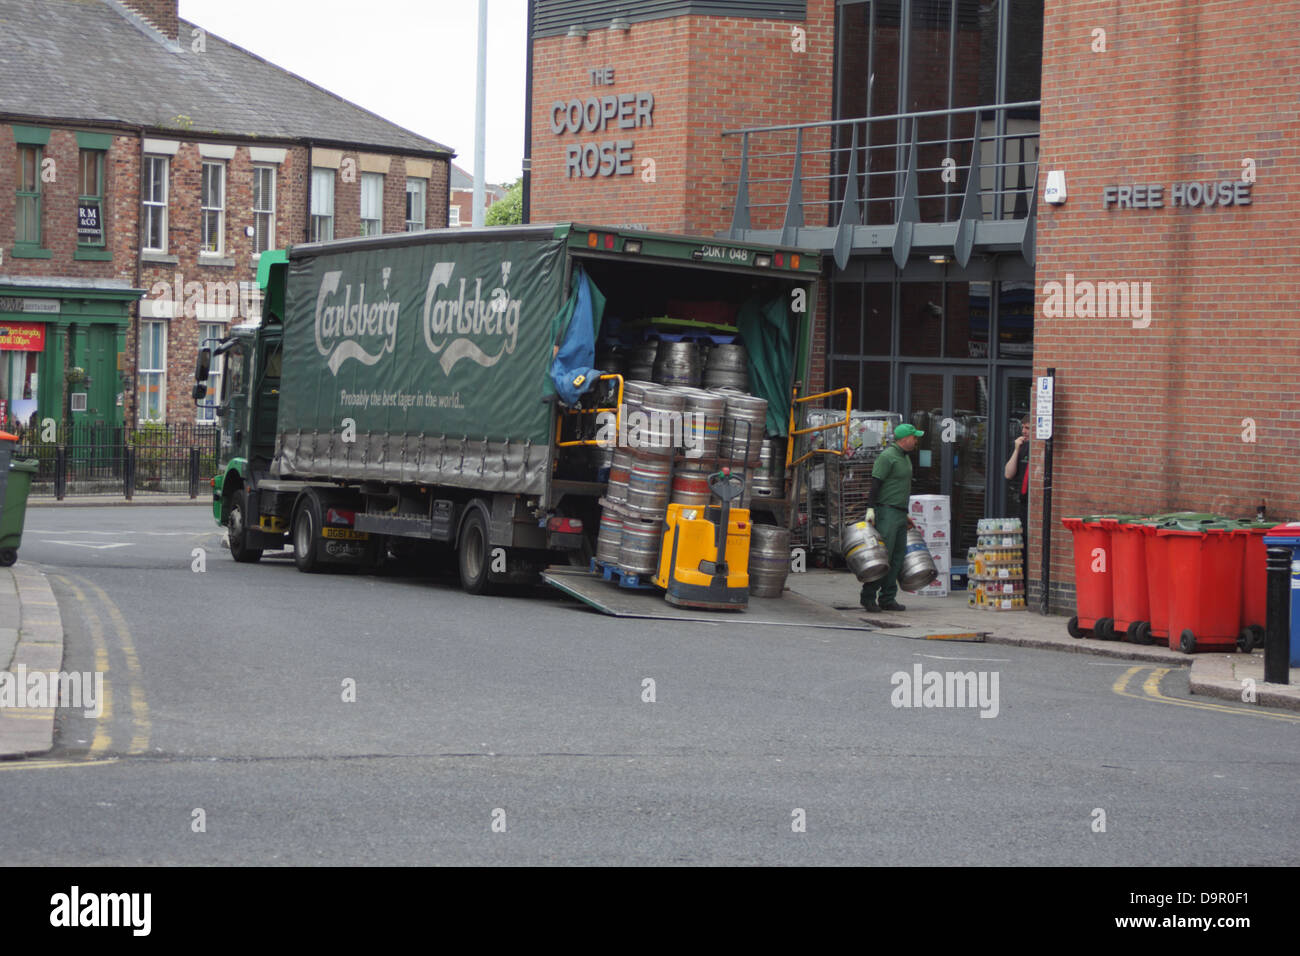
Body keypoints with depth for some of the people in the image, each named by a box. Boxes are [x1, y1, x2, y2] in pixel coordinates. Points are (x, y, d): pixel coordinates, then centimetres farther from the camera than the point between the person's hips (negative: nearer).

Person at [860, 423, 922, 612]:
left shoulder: (905, 458, 19)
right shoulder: (887, 456, -9)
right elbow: (875, 483, -15)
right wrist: (870, 508, -21)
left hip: (900, 514, 9)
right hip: (886, 511, -9)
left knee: (898, 556, 6)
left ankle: (888, 598, 9)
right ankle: (868, 596, -7)